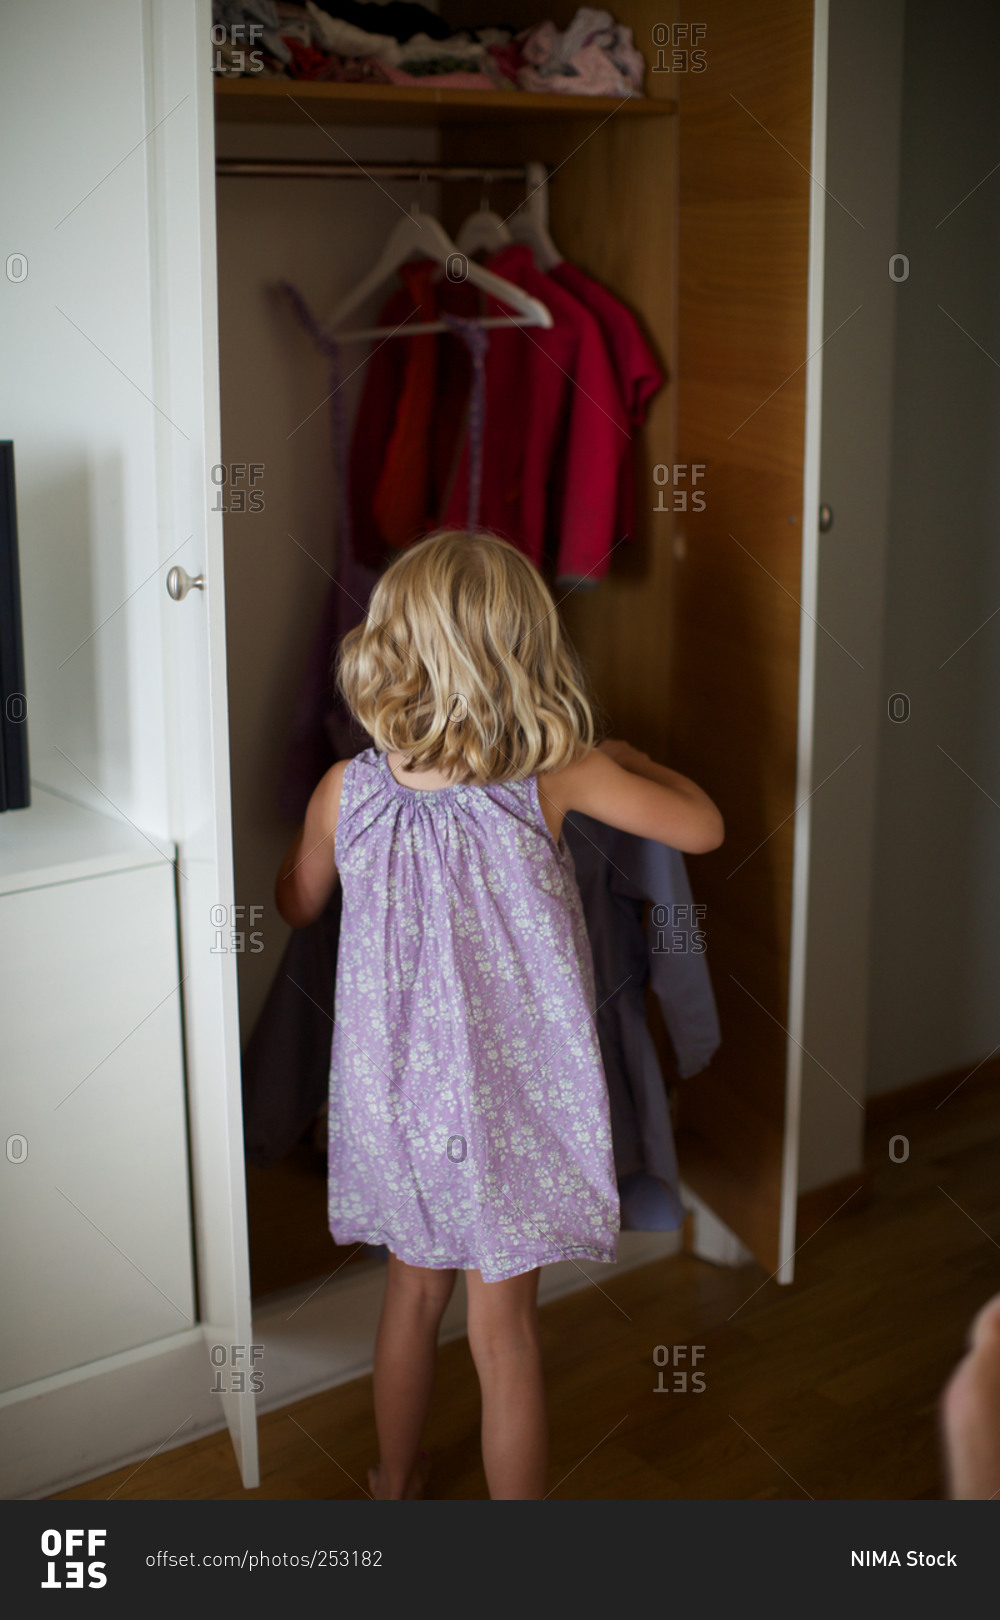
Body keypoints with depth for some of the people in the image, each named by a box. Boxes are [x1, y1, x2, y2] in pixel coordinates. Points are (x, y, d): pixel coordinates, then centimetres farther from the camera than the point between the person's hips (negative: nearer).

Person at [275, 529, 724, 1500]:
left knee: (413, 1293, 25)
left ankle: (393, 1485, 46)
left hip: (395, 1095, 3)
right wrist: (632, 759, 11)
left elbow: (295, 904, 8)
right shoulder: (552, 777, -18)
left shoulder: (347, 792, -11)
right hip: (512, 1105, -2)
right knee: (504, 1334, 10)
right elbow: (701, 828, -6)